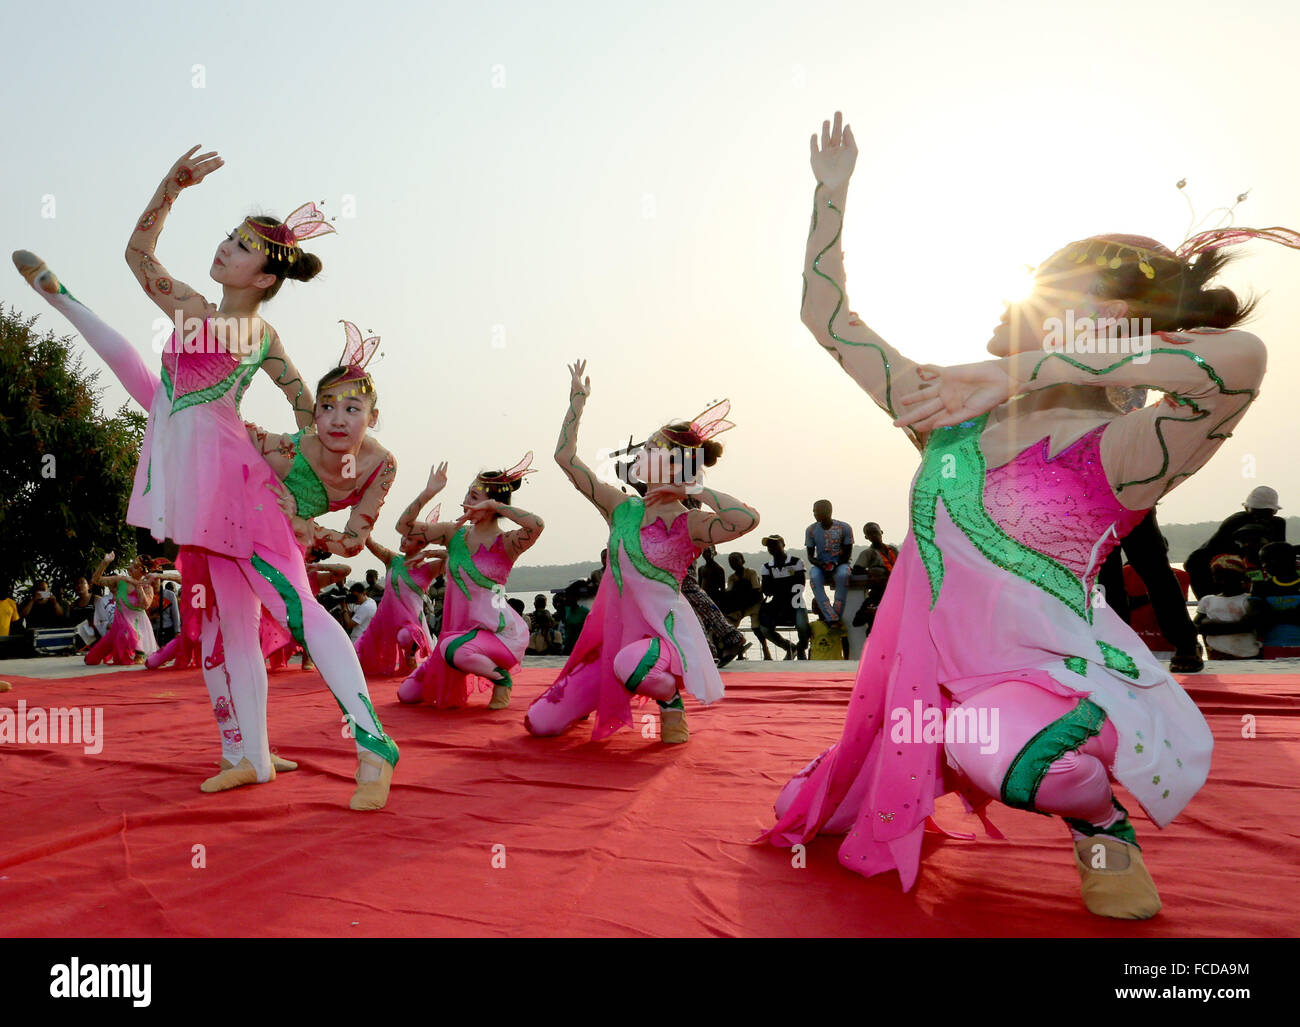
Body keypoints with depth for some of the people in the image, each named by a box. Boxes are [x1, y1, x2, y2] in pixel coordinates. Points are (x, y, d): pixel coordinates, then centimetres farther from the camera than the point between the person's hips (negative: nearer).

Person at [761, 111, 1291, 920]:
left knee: (994, 752, -37)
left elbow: (1240, 355, -41)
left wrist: (1021, 372, -38)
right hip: (935, 667, 5)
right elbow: (828, 316, 2)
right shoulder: (952, 411, -2)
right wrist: (832, 190, -2)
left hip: (1062, 678, -5)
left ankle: (1103, 825, -3)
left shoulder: (1115, 455, -20)